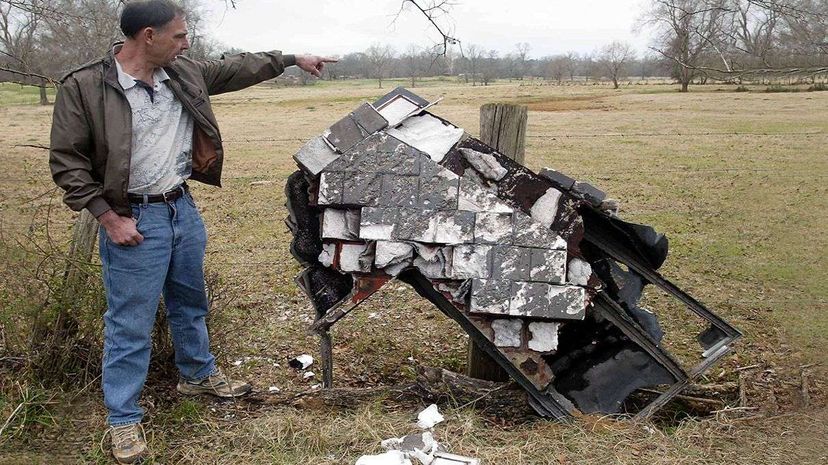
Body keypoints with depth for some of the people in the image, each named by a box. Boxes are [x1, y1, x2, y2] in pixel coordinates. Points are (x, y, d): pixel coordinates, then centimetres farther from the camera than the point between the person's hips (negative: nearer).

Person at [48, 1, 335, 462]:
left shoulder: (184, 74, 2)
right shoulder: (85, 87, -15)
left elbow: (236, 68, 15)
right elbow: (67, 161, -12)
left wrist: (292, 58, 17)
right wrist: (110, 218, -16)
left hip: (184, 207, 7)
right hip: (133, 219, -6)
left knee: (191, 303, 22)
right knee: (131, 322, 1)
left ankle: (198, 374, 44)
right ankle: (124, 418, 16)